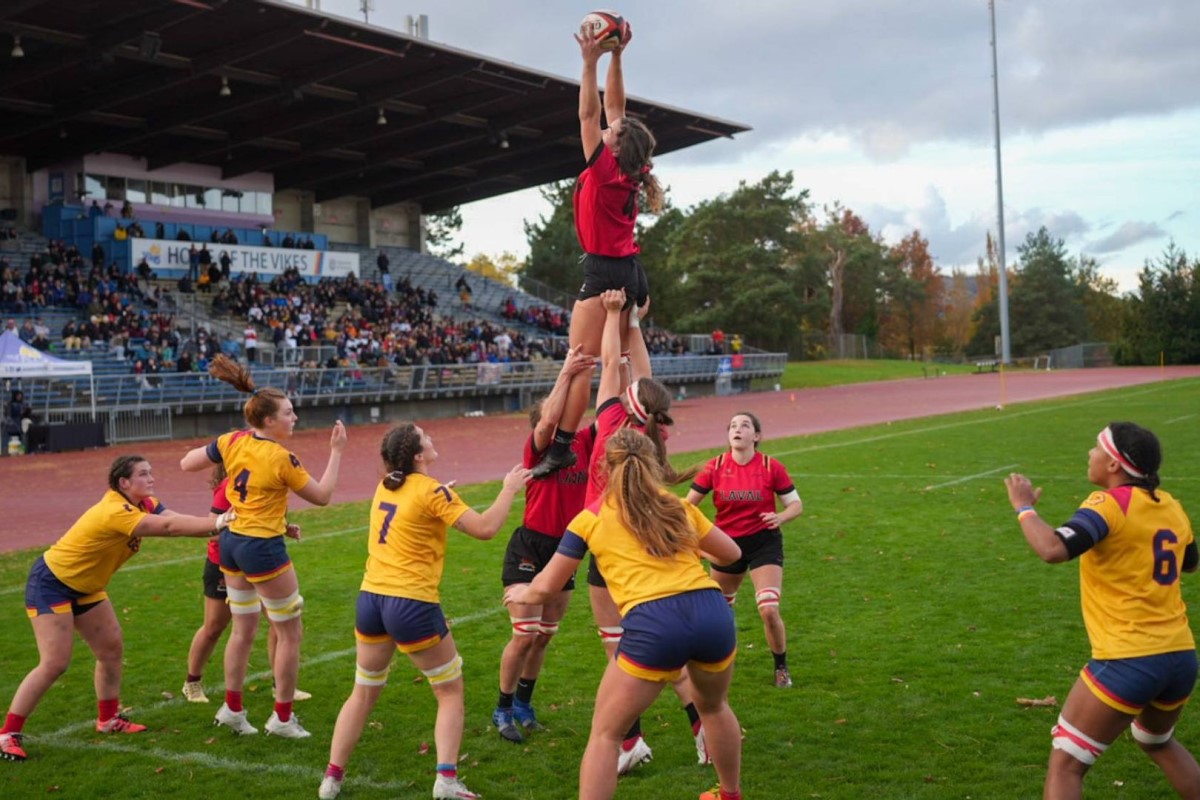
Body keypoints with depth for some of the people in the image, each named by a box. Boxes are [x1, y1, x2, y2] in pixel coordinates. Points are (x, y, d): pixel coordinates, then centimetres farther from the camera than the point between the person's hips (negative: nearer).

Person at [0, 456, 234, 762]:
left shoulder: (143, 504, -4)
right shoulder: (115, 512, -32)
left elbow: (175, 520, -19)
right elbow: (168, 526, -39)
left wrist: (221, 523, -34)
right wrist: (219, 522, -41)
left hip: (84, 586, 10)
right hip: (51, 583, -10)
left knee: (111, 649, 10)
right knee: (55, 663, -13)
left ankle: (108, 719, 25)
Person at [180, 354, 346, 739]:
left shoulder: (231, 442, -3)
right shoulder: (281, 459, -20)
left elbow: (186, 464, 8)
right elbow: (322, 496, -9)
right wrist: (336, 451, -6)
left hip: (230, 544, 7)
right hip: (263, 549, -7)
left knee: (243, 630, 19)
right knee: (290, 633, 7)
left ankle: (232, 708, 26)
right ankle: (282, 717, 12)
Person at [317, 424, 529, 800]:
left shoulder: (386, 486, 9)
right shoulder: (431, 490, -11)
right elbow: (484, 528, -14)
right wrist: (509, 489, -3)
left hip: (371, 599, 6)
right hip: (412, 605, -6)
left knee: (363, 693, 20)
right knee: (450, 691, 9)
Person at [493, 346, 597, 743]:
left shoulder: (583, 443, 3)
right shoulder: (537, 448, -11)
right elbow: (550, 420, -31)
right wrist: (566, 373, -28)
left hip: (567, 549, 6)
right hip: (530, 549, -6)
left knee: (544, 635, 14)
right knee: (525, 635, -5)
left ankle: (523, 702, 32)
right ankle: (503, 710, 12)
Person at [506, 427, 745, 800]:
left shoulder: (590, 519, 12)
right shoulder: (678, 506, 20)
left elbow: (546, 587, 18)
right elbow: (732, 553, 30)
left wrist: (522, 592, 41)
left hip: (652, 626, -4)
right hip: (713, 613, 4)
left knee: (604, 733, 13)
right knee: (714, 706, 33)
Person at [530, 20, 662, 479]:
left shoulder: (604, 168, -13)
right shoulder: (627, 171, 6)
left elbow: (589, 114, -9)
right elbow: (613, 106, 13)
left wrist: (591, 62, -6)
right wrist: (616, 57, 13)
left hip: (604, 273, -8)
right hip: (632, 272, 9)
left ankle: (561, 448, -15)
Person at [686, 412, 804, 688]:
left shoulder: (771, 467, -12)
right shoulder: (715, 467, -9)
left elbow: (796, 504, -3)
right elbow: (688, 503, -4)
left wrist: (780, 517, -25)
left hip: (764, 542, -2)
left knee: (769, 611, -16)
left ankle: (781, 668, 9)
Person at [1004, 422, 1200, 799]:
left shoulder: (1111, 503, -13)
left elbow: (1052, 549, -29)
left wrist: (1025, 507, -14)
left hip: (1128, 661, -8)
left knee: (1065, 764, 0)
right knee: (1158, 742, 34)